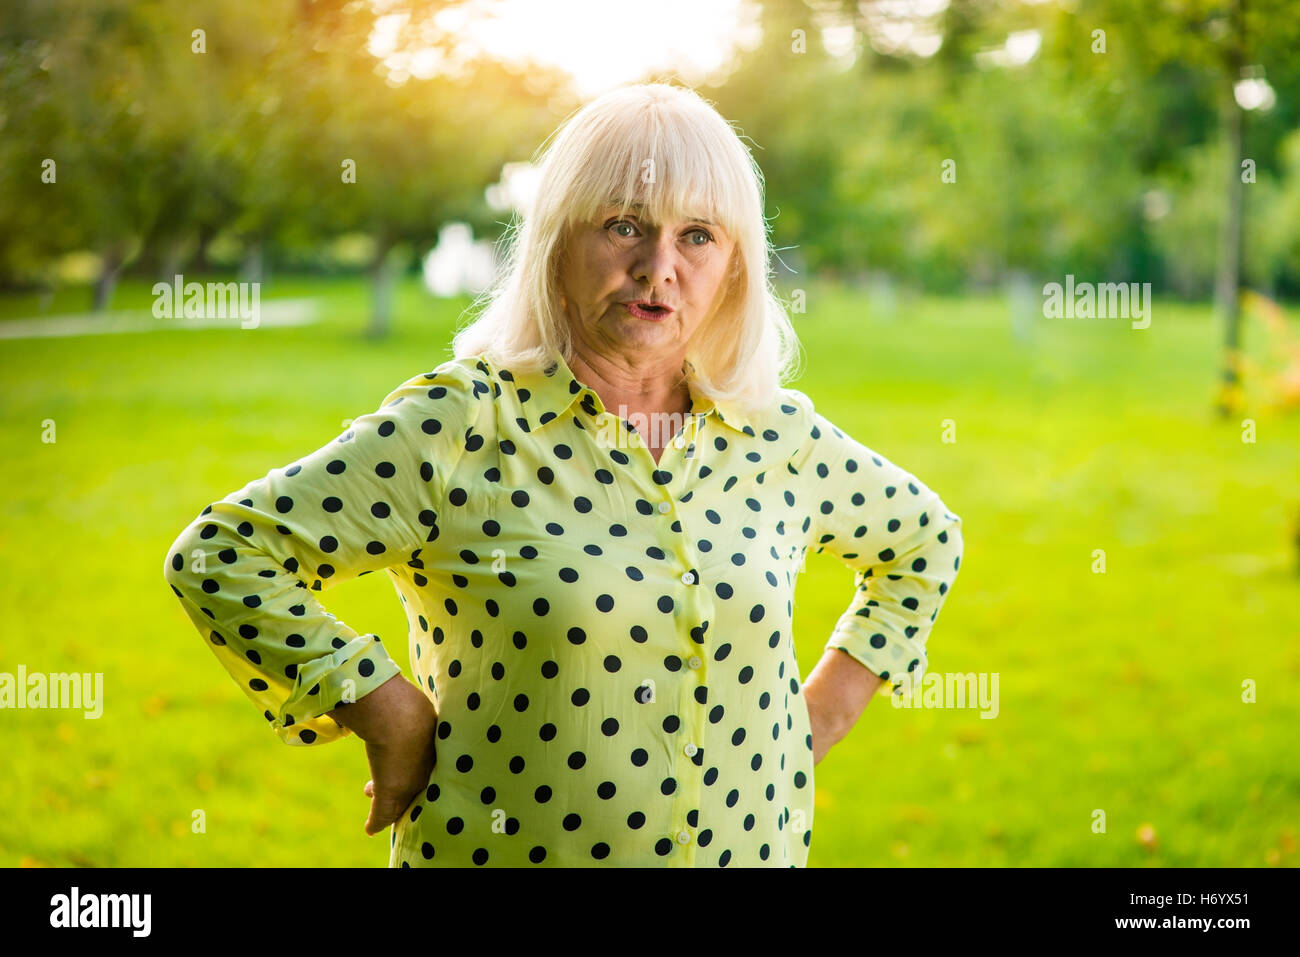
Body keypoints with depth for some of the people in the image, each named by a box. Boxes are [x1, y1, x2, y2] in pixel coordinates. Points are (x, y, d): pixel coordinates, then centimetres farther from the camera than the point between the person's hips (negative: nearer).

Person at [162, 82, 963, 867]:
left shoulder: (778, 439, -1)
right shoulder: (457, 425, -15)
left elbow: (924, 542, 16)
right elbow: (219, 556, -15)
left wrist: (823, 713, 6)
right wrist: (395, 720, -16)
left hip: (749, 846, 4)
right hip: (503, 852, -3)